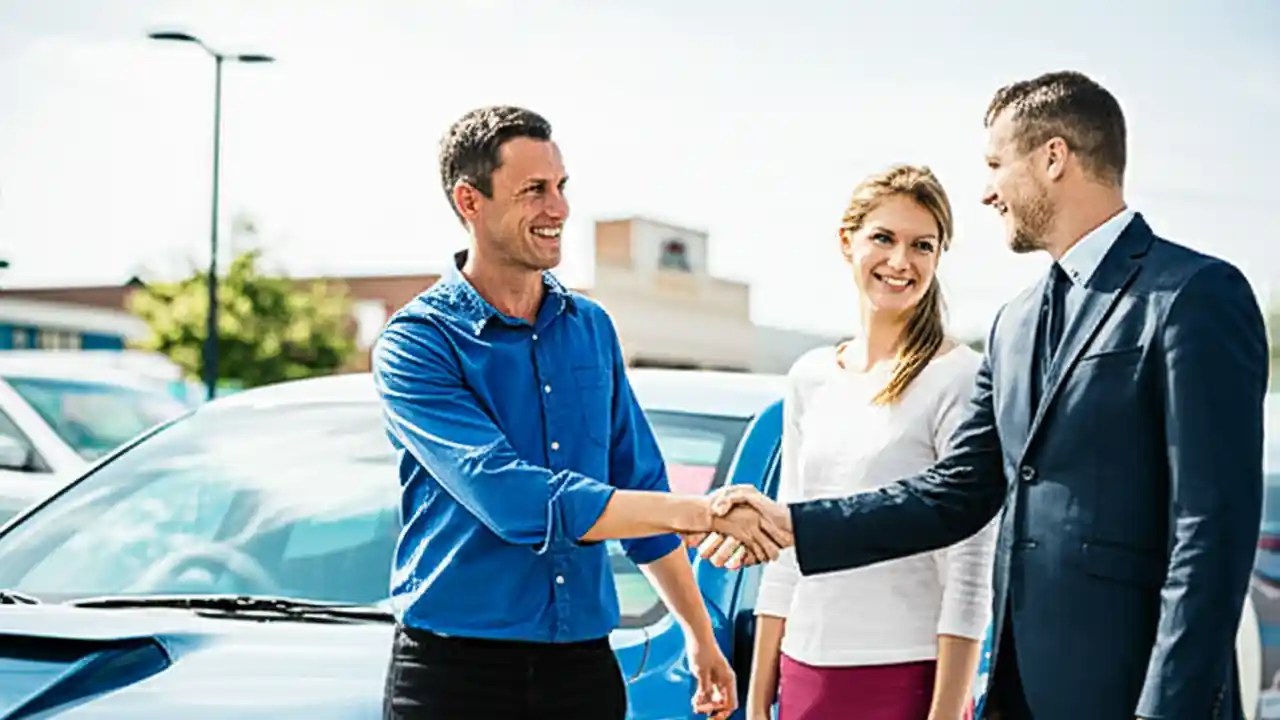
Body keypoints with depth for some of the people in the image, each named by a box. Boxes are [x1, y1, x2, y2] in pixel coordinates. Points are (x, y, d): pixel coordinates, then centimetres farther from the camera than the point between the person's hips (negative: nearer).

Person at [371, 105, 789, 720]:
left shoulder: (592, 328, 9)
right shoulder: (417, 344, -11)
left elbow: (639, 487, 17)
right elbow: (513, 498, -23)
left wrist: (699, 636, 18)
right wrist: (696, 513, -25)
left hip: (584, 664, 5)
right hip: (455, 668, -4)